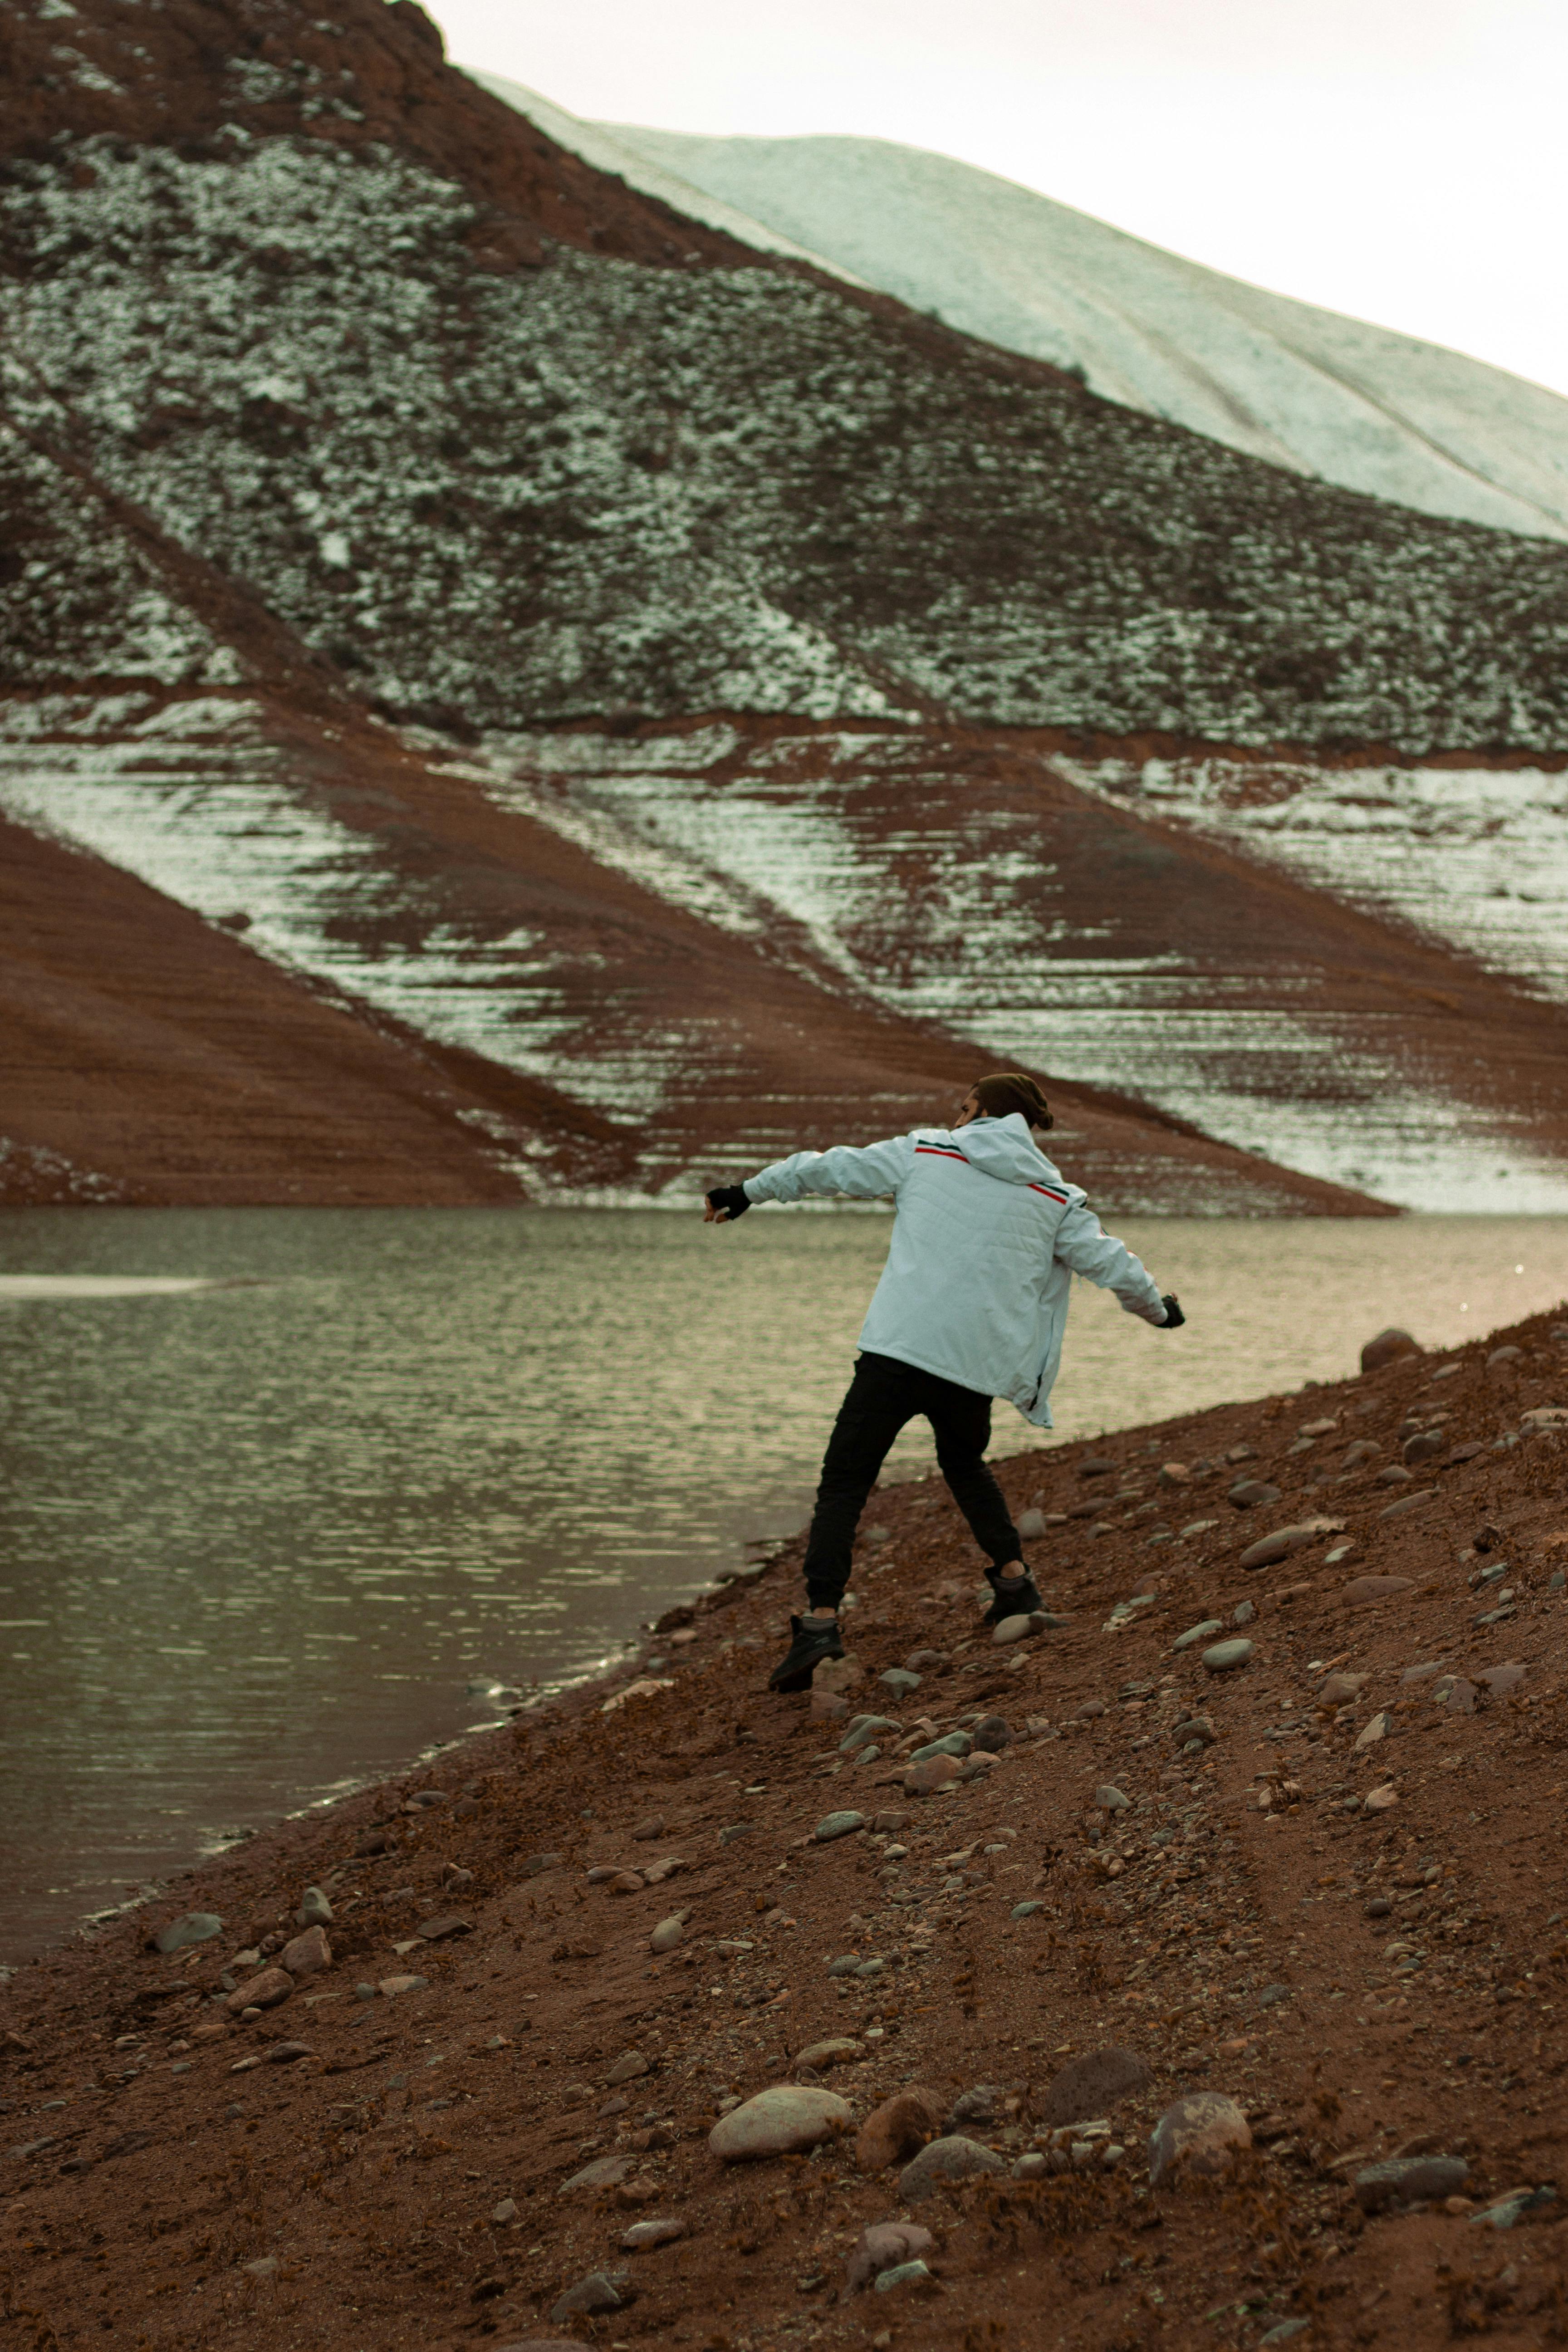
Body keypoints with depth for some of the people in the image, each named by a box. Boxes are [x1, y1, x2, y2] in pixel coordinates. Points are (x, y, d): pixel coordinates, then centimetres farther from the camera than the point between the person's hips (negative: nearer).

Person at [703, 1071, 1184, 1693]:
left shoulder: (922, 1152, 9)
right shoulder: (1055, 1197, 10)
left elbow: (824, 1168, 16)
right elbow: (1112, 1264, 15)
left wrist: (746, 1193, 29)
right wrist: (1158, 1310, 35)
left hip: (895, 1351, -3)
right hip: (976, 1363, 3)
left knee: (843, 1485, -1)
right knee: (964, 1464, 32)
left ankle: (820, 1619, -15)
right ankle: (1013, 1579, 27)